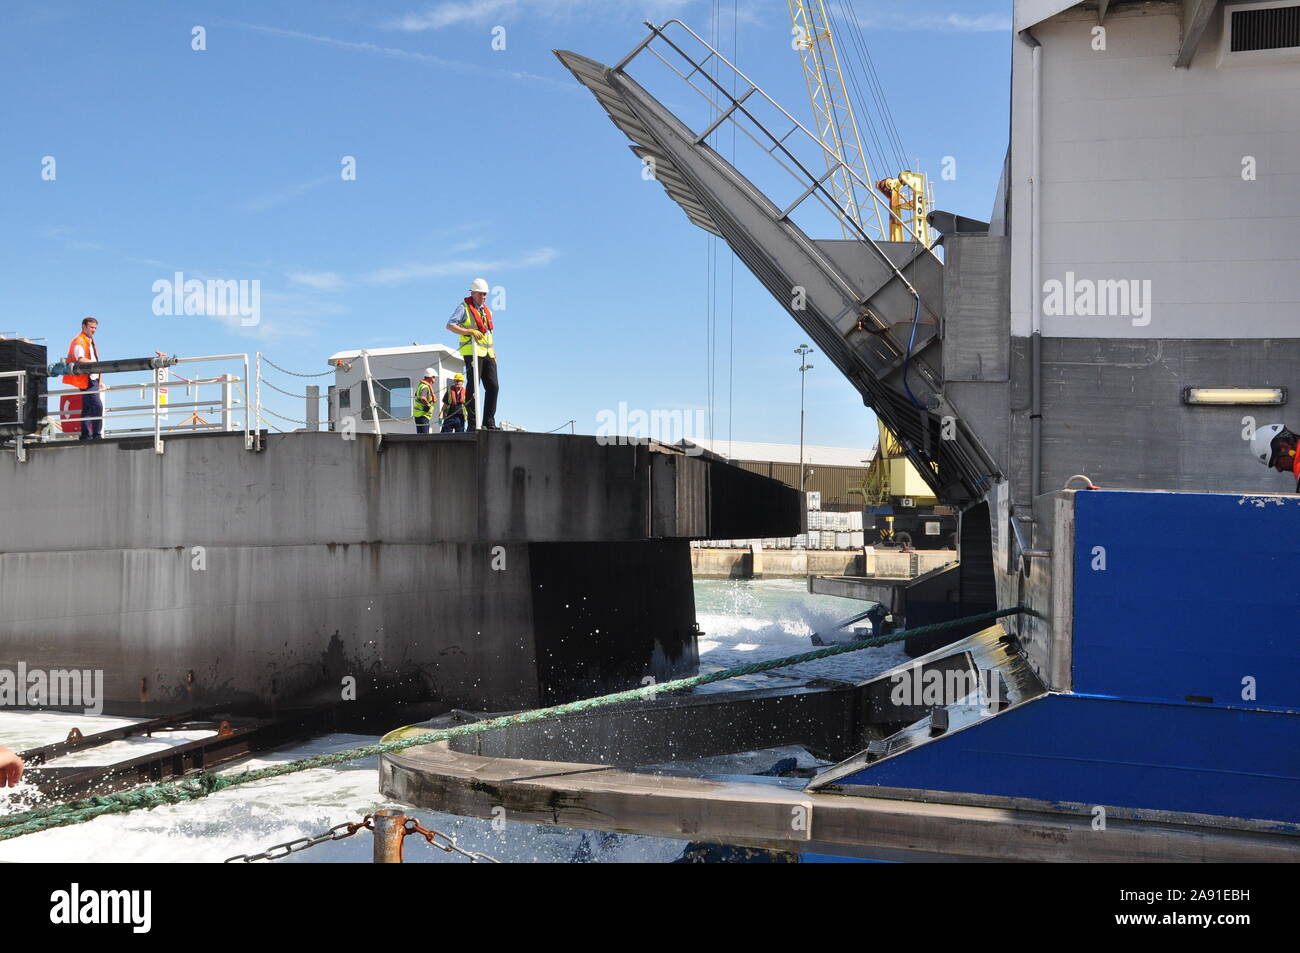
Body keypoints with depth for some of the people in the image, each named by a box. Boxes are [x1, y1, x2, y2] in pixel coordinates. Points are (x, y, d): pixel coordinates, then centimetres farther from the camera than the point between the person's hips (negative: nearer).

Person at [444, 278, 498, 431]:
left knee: (493, 387, 0)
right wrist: (470, 332, -17)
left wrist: (493, 352, 17)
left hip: (488, 353, 7)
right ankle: (472, 423, -6)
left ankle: (489, 422, 5)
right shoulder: (464, 307, 2)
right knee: (473, 387, -7)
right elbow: (450, 325, -8)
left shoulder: (487, 311, 23)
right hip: (472, 351, -7)